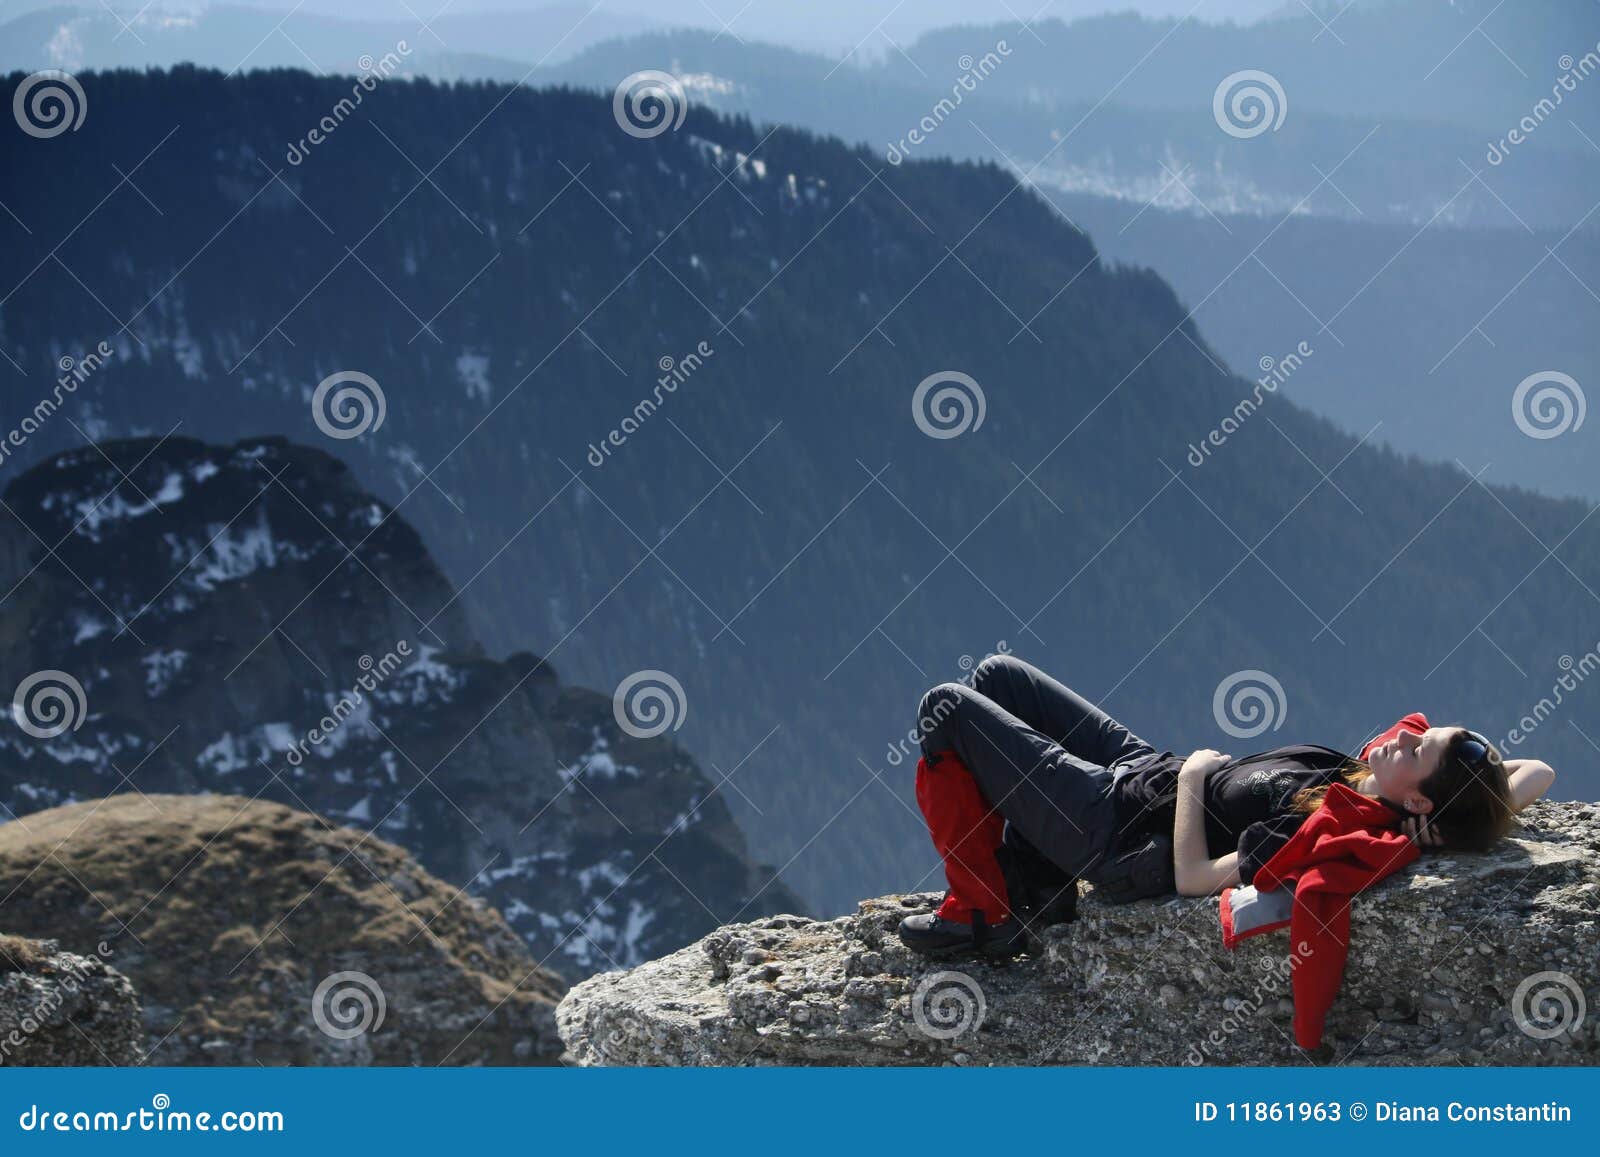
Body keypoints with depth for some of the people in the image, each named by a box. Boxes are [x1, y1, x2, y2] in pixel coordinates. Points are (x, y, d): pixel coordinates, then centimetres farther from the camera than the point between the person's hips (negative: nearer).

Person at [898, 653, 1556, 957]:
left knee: (947, 710, 1)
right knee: (997, 674, 21)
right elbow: (1537, 773, -6)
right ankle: (1038, 887, 25)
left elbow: (1193, 876, -29)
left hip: (1111, 829, -8)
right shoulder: (1366, 789, -16)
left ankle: (984, 913, 11)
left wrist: (1191, 773, -18)